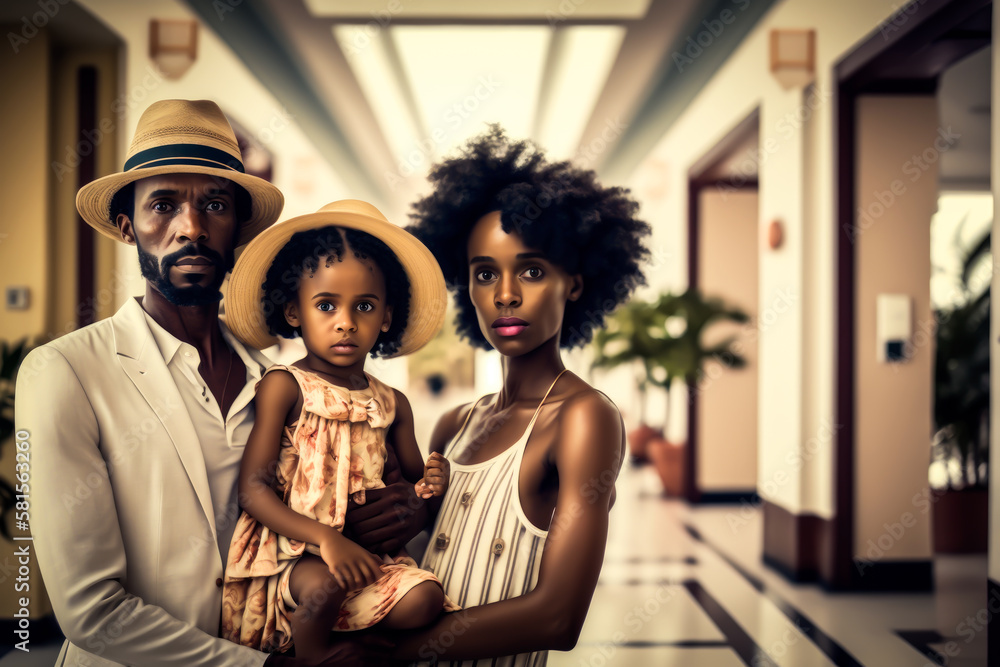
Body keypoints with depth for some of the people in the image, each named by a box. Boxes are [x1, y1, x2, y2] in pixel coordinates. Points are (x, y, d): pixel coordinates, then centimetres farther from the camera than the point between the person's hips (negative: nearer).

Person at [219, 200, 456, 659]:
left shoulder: (392, 404, 9)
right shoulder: (284, 386, -4)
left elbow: (412, 482, 20)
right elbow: (253, 488, -10)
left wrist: (429, 483, -7)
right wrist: (324, 538, -22)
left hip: (366, 549, 4)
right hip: (288, 548, -4)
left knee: (424, 597, -21)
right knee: (324, 583, -34)